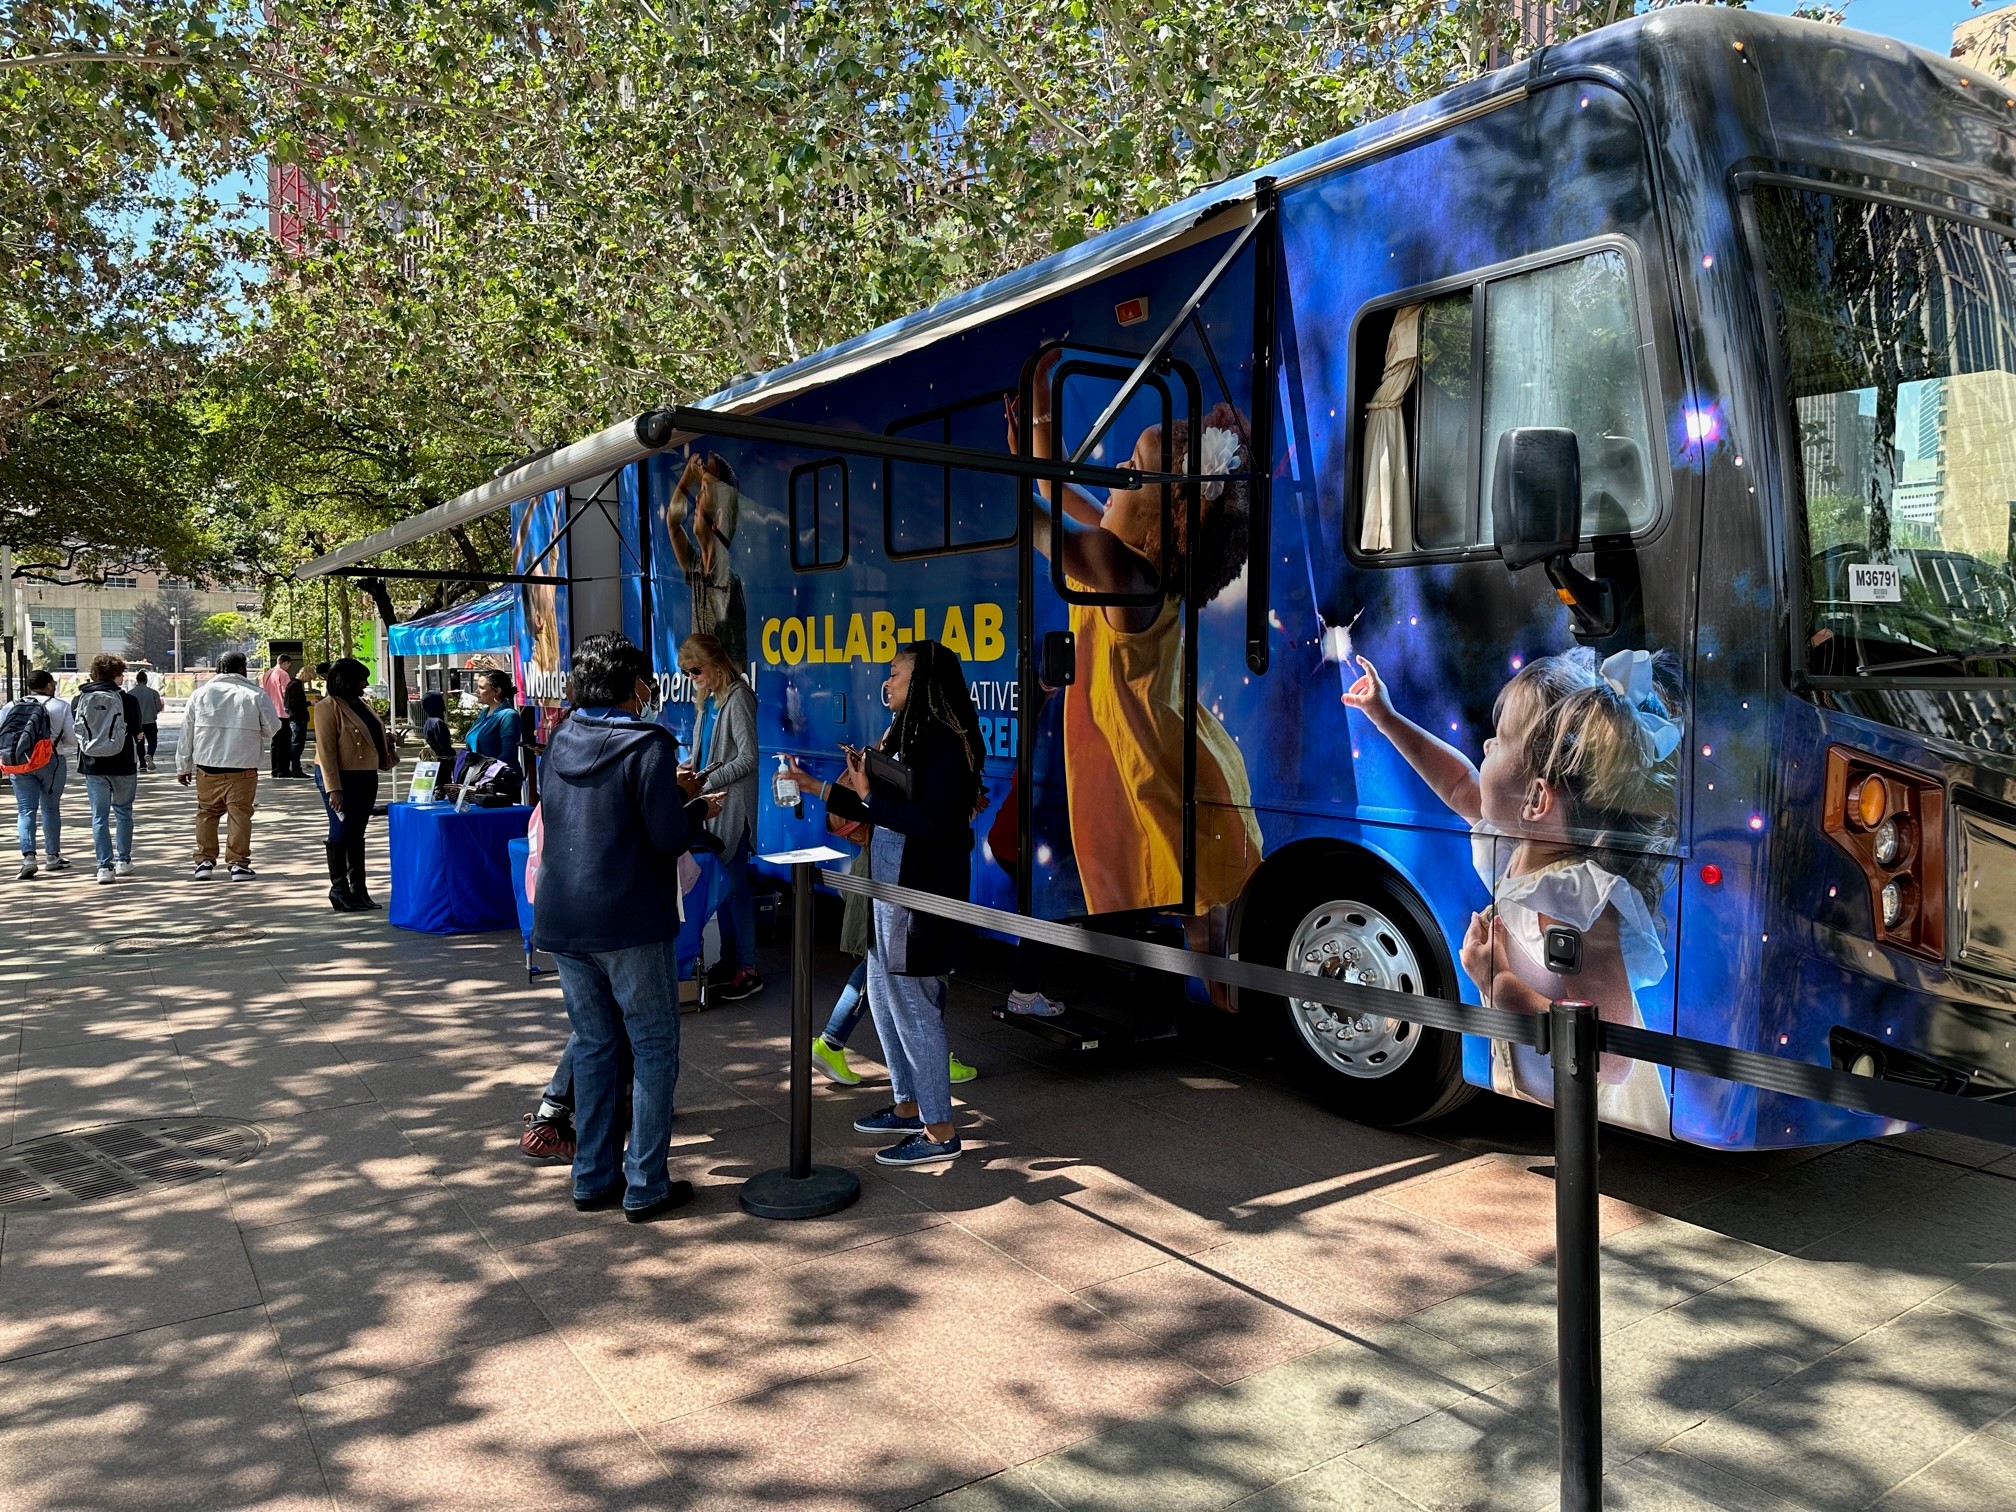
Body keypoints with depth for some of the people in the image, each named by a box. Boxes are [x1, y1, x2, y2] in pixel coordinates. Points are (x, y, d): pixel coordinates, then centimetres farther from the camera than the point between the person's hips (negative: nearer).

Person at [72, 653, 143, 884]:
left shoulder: (79, 700, -1)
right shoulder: (127, 700, -9)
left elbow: (76, 731, 4)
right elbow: (136, 732, -2)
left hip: (92, 765, 2)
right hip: (123, 765, -1)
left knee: (99, 815, 4)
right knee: (123, 812, 14)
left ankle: (105, 865, -2)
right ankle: (123, 861, 18)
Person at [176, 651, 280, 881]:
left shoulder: (201, 693, 5)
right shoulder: (256, 694, -4)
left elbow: (186, 732, 8)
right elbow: (273, 727, 1)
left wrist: (183, 766, 15)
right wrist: (263, 745, 23)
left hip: (206, 767, 3)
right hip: (243, 767, -3)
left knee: (206, 812, 14)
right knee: (240, 814, 2)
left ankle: (205, 861, 15)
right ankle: (238, 864, 2)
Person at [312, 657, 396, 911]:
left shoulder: (362, 705, 13)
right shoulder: (328, 708, -12)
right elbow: (326, 751, -17)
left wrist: (386, 741, 7)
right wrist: (334, 789, -22)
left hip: (367, 776, 8)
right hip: (341, 778, -8)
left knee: (357, 833, 12)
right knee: (341, 832, -1)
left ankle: (358, 888, 17)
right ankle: (339, 889, 8)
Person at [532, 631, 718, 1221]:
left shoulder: (561, 741, 8)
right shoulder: (647, 745, -13)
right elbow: (669, 839, -16)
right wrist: (699, 809, 3)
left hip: (562, 922, 6)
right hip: (630, 924, -6)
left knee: (593, 1046, 16)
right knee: (653, 1052, 5)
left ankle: (593, 1178, 21)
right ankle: (646, 1187, 8)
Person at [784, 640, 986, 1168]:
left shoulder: (946, 746, -18)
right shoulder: (903, 739, 10)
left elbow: (933, 824, -26)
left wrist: (869, 794, -19)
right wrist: (818, 788, 16)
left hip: (921, 896, -10)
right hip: (889, 889, 10)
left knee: (913, 1007, -2)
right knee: (884, 999, 17)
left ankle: (939, 1132, 9)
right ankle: (907, 1106, 32)